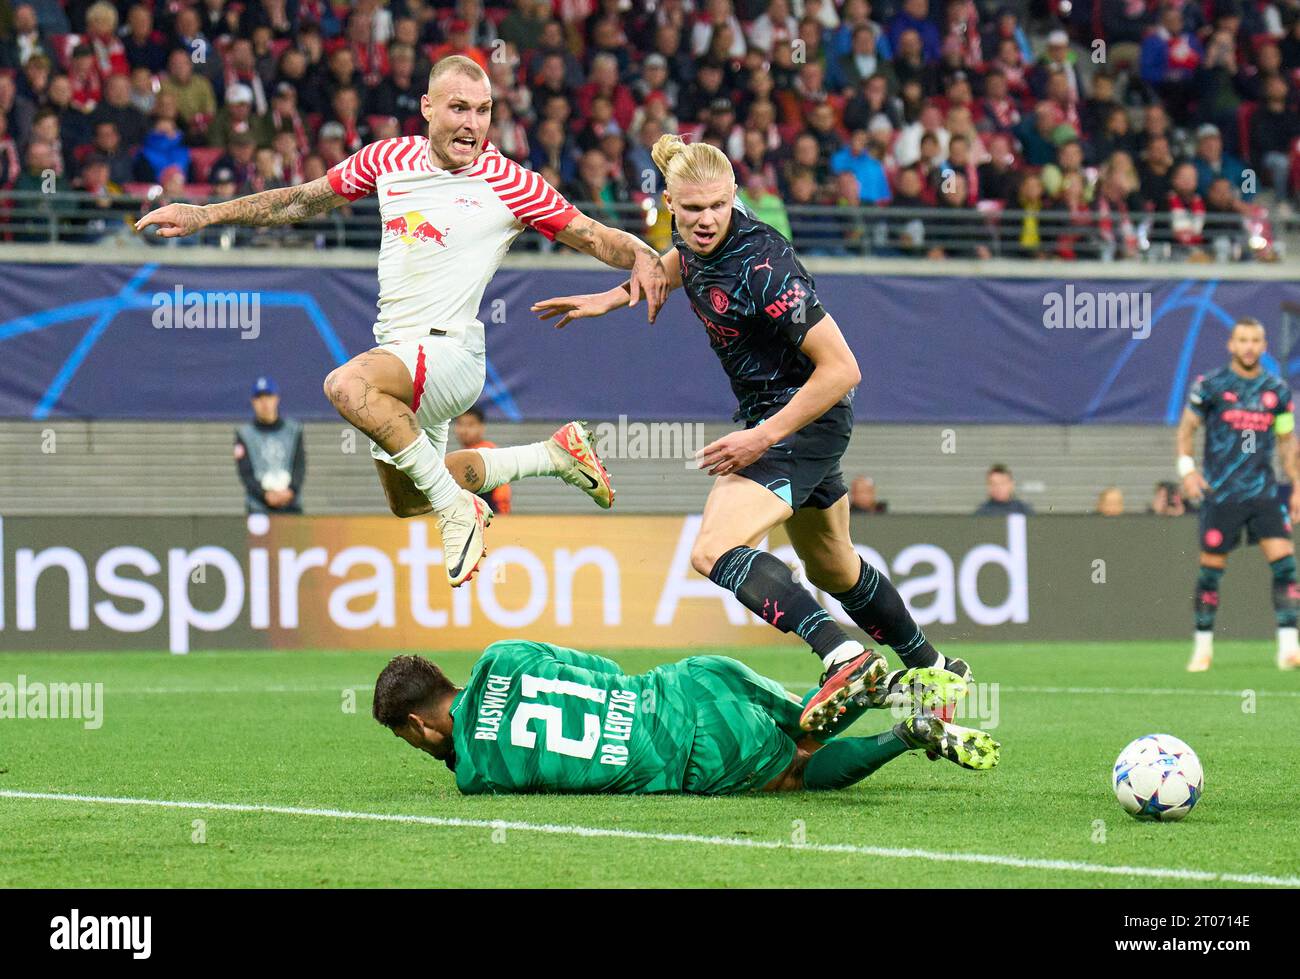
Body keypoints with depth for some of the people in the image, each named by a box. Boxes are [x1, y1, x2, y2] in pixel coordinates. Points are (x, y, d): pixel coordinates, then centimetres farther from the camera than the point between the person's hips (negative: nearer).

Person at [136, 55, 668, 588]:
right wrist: (205, 214, 9)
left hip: (451, 349, -7)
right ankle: (554, 454, 37)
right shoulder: (387, 159, 3)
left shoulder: (508, 183, -11)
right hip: (397, 353, 7)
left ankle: (459, 509, -23)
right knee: (404, 501, 23)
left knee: (349, 384, -36)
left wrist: (641, 257, -28)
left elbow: (593, 236, -7)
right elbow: (302, 201, 14)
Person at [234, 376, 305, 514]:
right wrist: (265, 494, -17)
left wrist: (291, 490, -14)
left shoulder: (294, 430, 12)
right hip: (259, 507, -1)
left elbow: (300, 467, 5)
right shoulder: (244, 434, 8)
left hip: (291, 506, 1)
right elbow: (245, 473, 0)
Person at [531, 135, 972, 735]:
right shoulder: (697, 241, -5)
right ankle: (933, 669, 41)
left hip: (803, 417, -9)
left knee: (714, 552, -25)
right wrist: (609, 299, 16)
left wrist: (764, 437, -26)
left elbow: (841, 369, -27)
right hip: (768, 414, 9)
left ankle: (845, 659, -37)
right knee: (831, 568, 25)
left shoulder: (762, 268, -29)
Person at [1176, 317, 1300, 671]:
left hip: (1264, 492, 2)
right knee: (1211, 567, 0)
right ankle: (1203, 646, 14)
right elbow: (1186, 428, 7)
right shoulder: (1210, 386, -1)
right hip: (1220, 493, -2)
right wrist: (1186, 467, -8)